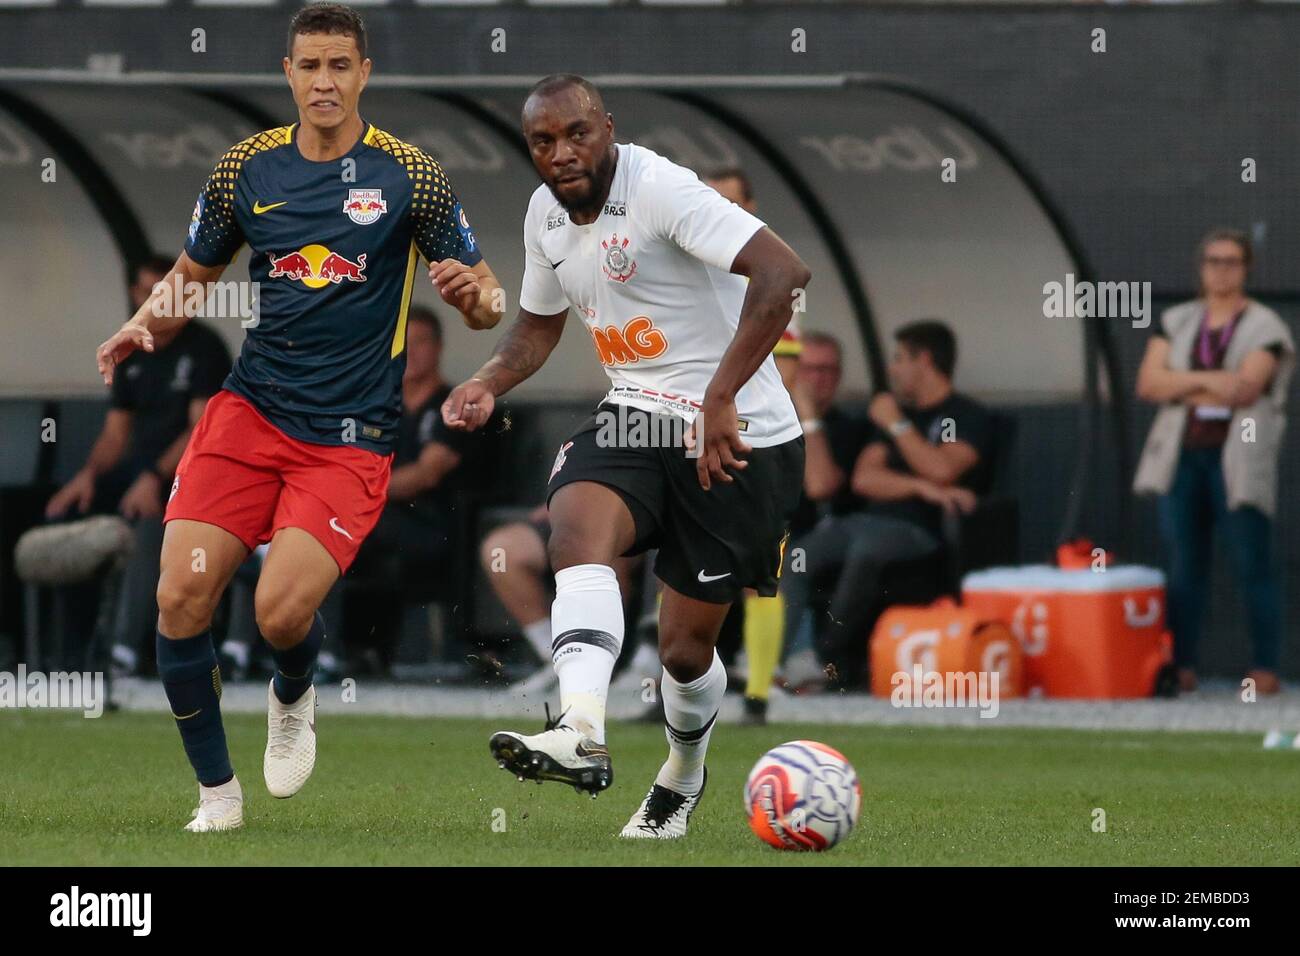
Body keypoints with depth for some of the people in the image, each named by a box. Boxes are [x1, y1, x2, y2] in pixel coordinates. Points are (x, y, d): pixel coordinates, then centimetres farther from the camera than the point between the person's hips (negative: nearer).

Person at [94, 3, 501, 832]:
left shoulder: (406, 175, -3)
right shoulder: (249, 169, 5)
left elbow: (487, 301, 2)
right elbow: (191, 276, 18)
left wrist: (475, 294, -22)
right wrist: (146, 325, -3)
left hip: (349, 439, -3)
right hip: (250, 412, 3)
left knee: (281, 611, -20)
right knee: (181, 597, -12)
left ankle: (293, 701, 19)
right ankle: (218, 793, 7)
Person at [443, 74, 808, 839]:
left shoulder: (660, 190, -20)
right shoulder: (546, 214, 6)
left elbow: (783, 272, -32)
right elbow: (541, 323, 25)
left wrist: (721, 399, -36)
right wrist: (489, 385, 3)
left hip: (738, 434, -6)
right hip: (637, 419, 6)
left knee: (686, 644, 2)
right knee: (576, 525, -28)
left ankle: (685, 777, 34)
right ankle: (581, 733, -43)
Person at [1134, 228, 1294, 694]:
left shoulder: (1264, 327, 2)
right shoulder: (1176, 323, 14)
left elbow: (1246, 389, -12)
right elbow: (1148, 382, 1)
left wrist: (1181, 388, -9)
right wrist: (1207, 381, -12)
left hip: (1238, 459, -4)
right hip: (1182, 455, 4)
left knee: (1252, 564, -7)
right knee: (1184, 565, 3)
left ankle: (1266, 668, -6)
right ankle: (1181, 666, 5)